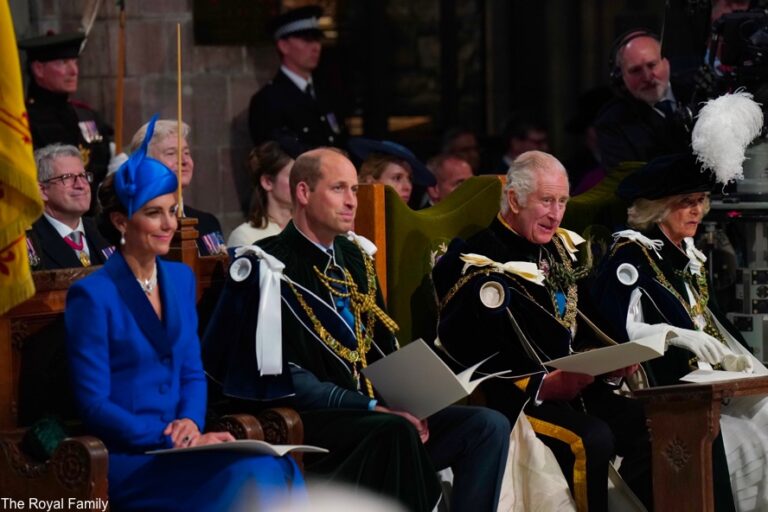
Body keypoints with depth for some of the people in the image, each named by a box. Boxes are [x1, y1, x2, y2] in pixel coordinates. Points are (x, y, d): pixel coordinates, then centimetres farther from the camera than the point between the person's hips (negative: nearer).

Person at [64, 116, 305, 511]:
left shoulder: (180, 279, 13)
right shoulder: (93, 296, -8)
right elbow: (93, 405, -10)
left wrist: (190, 423, -4)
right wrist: (170, 440, -17)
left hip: (178, 444, 6)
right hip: (122, 459, -6)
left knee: (280, 469, -25)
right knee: (249, 475, -30)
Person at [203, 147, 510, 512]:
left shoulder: (355, 257, 17)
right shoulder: (272, 268, -7)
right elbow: (289, 379, -14)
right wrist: (375, 409, -20)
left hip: (379, 412, 8)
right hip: (307, 422, -8)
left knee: (489, 426, -11)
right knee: (397, 432, -37)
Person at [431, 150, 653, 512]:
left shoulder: (562, 249, 15)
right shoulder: (480, 266, -10)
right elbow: (468, 358, -16)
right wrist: (544, 386, -25)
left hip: (579, 389, 7)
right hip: (518, 400, -7)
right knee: (592, 439, -31)